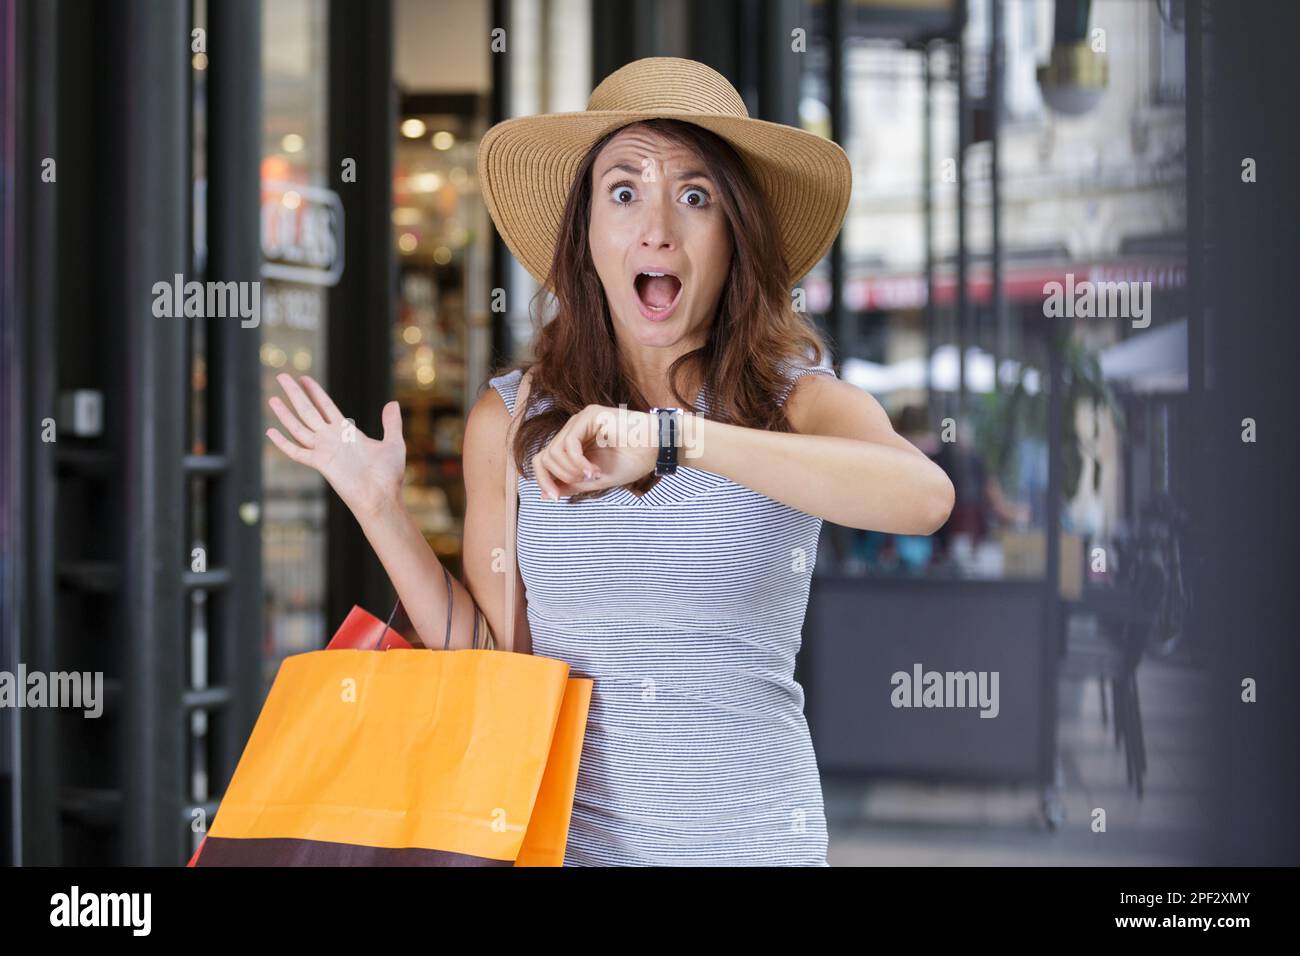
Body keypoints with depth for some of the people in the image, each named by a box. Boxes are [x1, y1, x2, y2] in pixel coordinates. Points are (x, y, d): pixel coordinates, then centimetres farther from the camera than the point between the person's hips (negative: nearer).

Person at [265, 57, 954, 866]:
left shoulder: (800, 403, -4)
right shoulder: (512, 418, 2)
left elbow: (924, 498, -26)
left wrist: (672, 438, -32)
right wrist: (381, 509, -1)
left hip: (749, 836, -1)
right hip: (561, 837, 2)